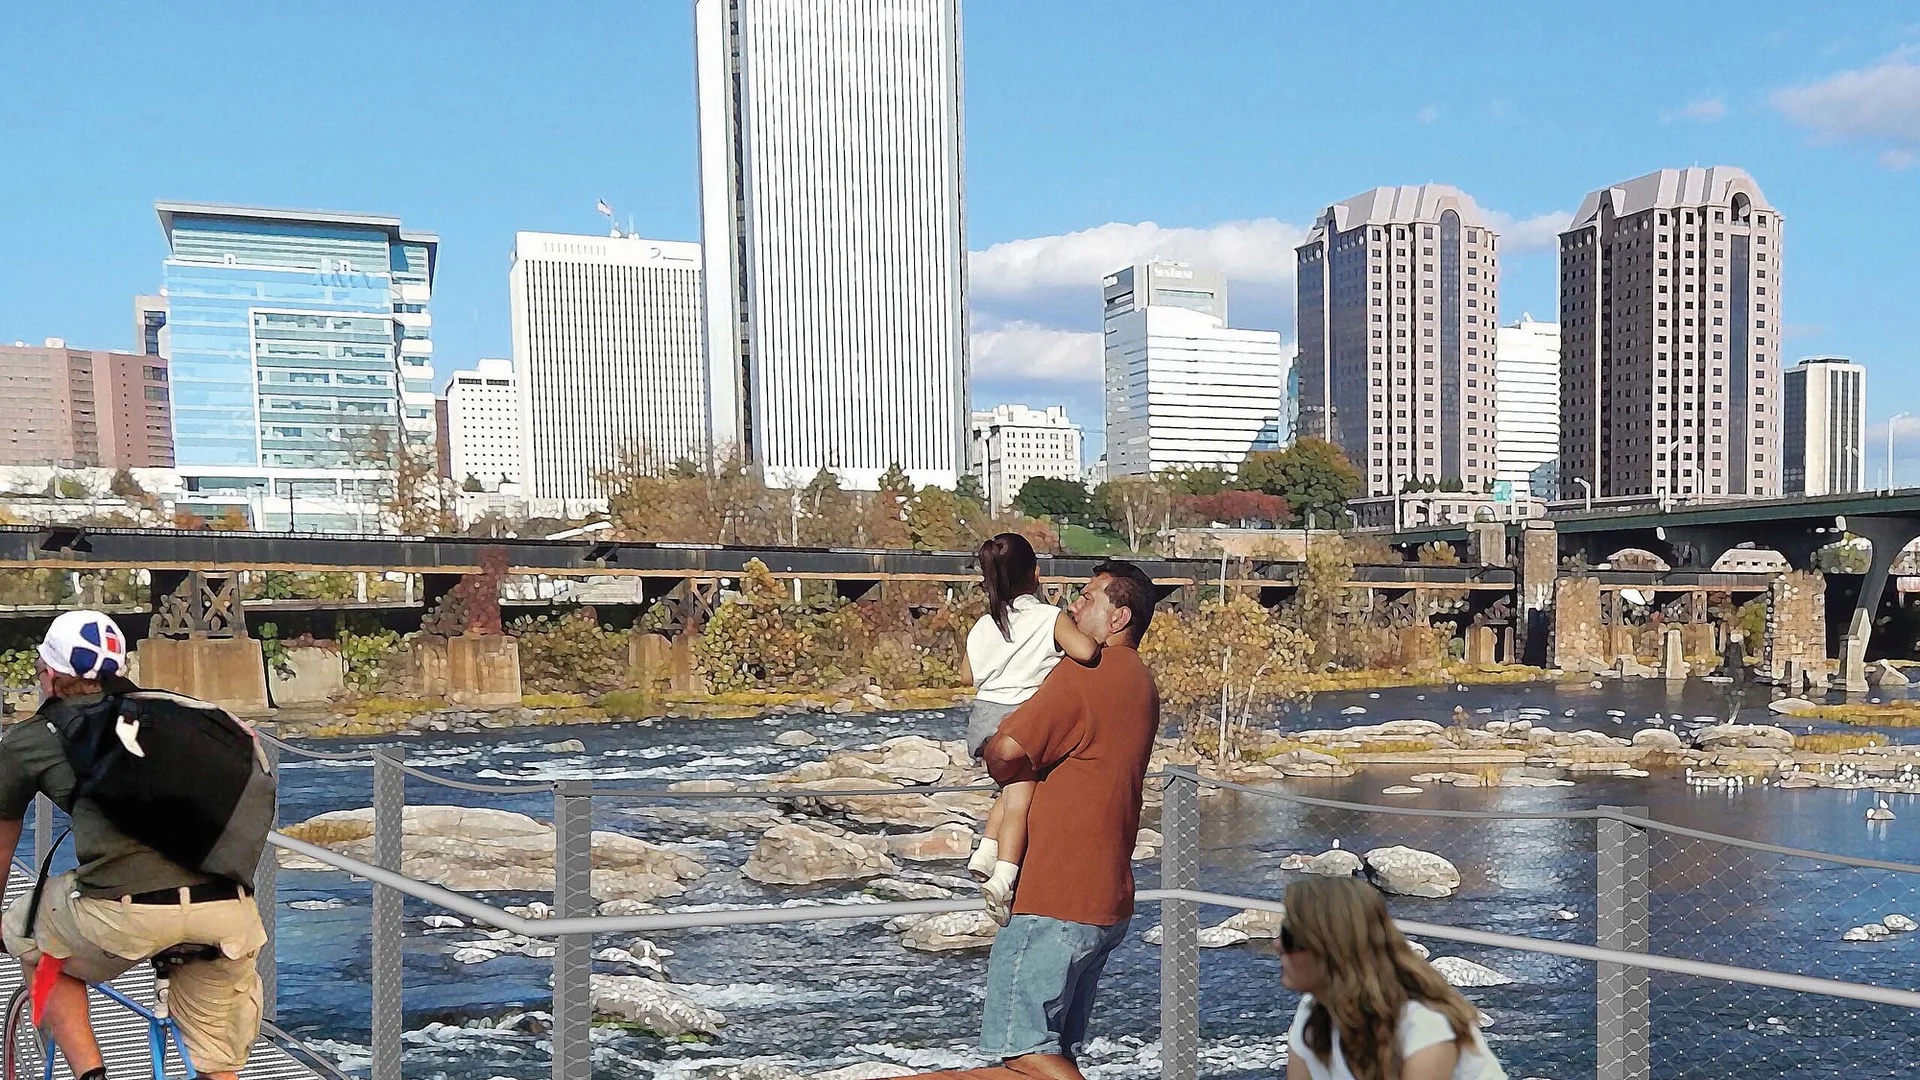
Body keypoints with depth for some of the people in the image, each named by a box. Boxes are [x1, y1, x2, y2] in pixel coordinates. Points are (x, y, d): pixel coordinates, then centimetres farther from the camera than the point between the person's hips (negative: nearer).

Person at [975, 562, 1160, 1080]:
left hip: (1056, 901, -10)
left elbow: (1008, 751, -21)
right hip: (1108, 900, 10)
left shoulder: (1086, 673, -15)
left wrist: (990, 750, 2)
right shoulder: (1141, 684, 16)